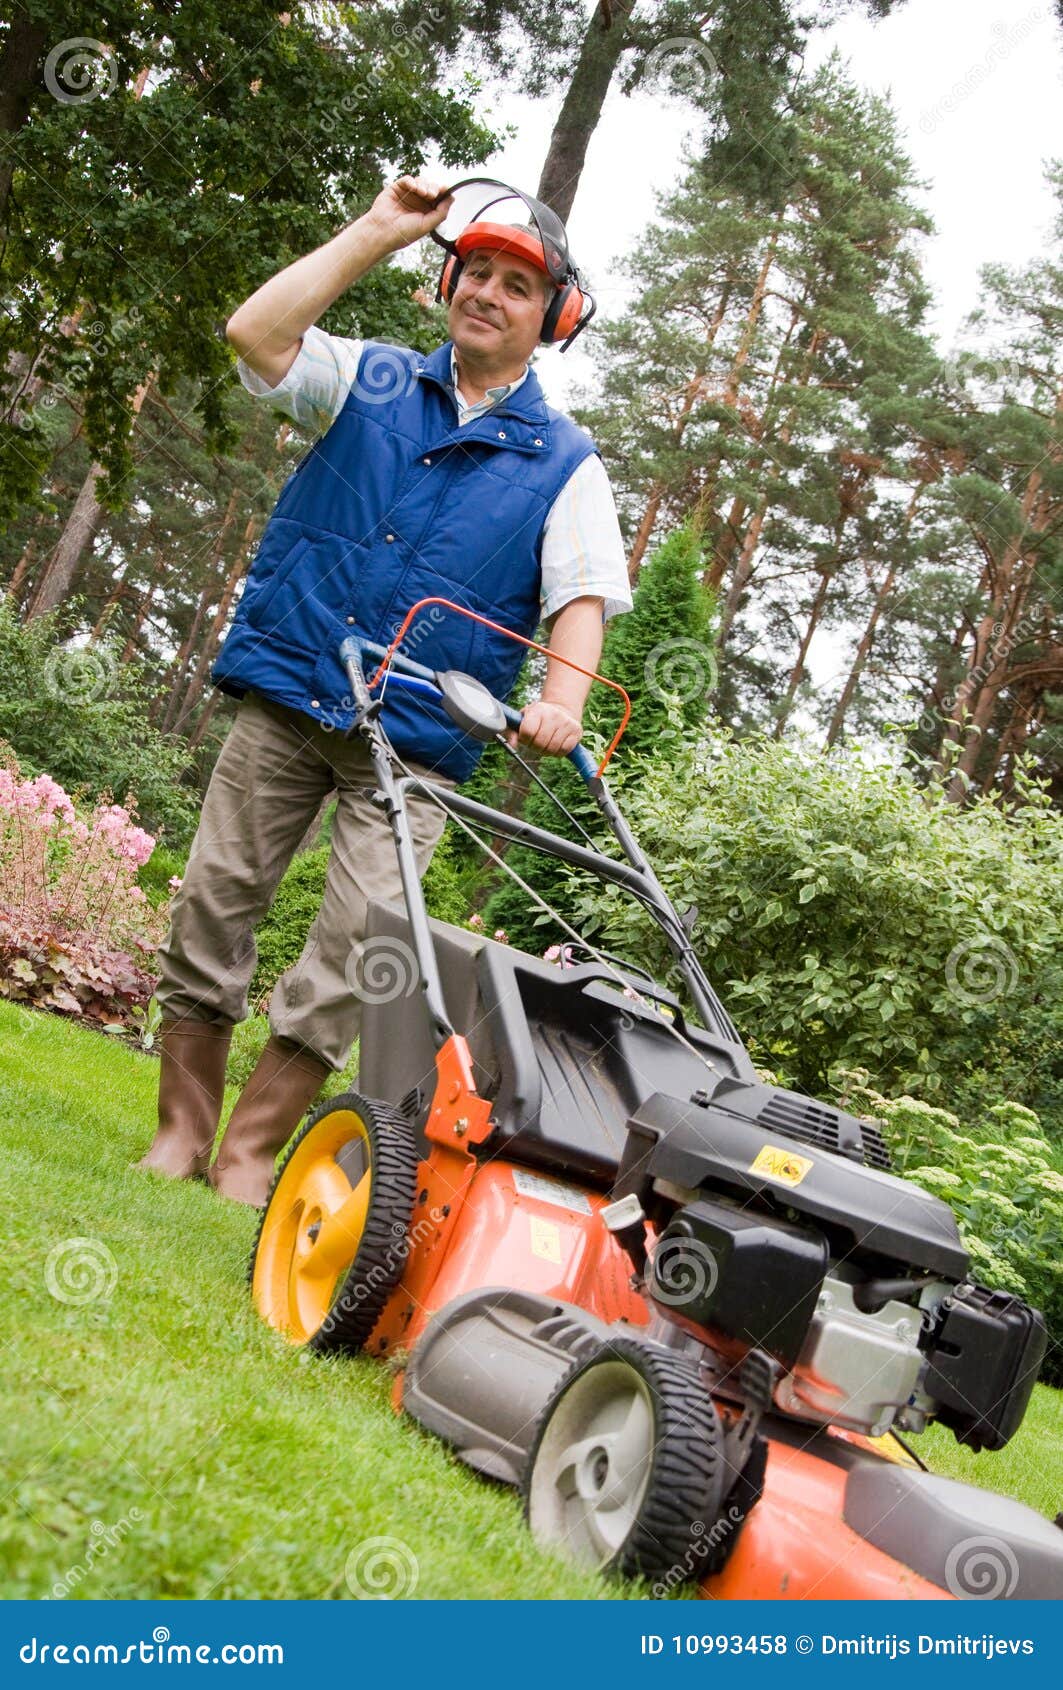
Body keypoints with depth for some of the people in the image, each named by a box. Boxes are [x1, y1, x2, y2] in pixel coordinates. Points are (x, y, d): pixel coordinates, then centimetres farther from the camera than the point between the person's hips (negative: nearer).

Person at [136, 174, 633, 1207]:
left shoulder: (564, 464, 9)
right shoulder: (370, 381, 11)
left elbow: (581, 598, -2)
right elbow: (255, 333, -5)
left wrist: (561, 701, -21)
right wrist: (378, 232, -2)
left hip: (417, 743, -1)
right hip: (284, 697, 1)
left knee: (358, 944, -10)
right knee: (213, 902, 0)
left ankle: (249, 1150, 1)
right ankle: (182, 1131, 11)